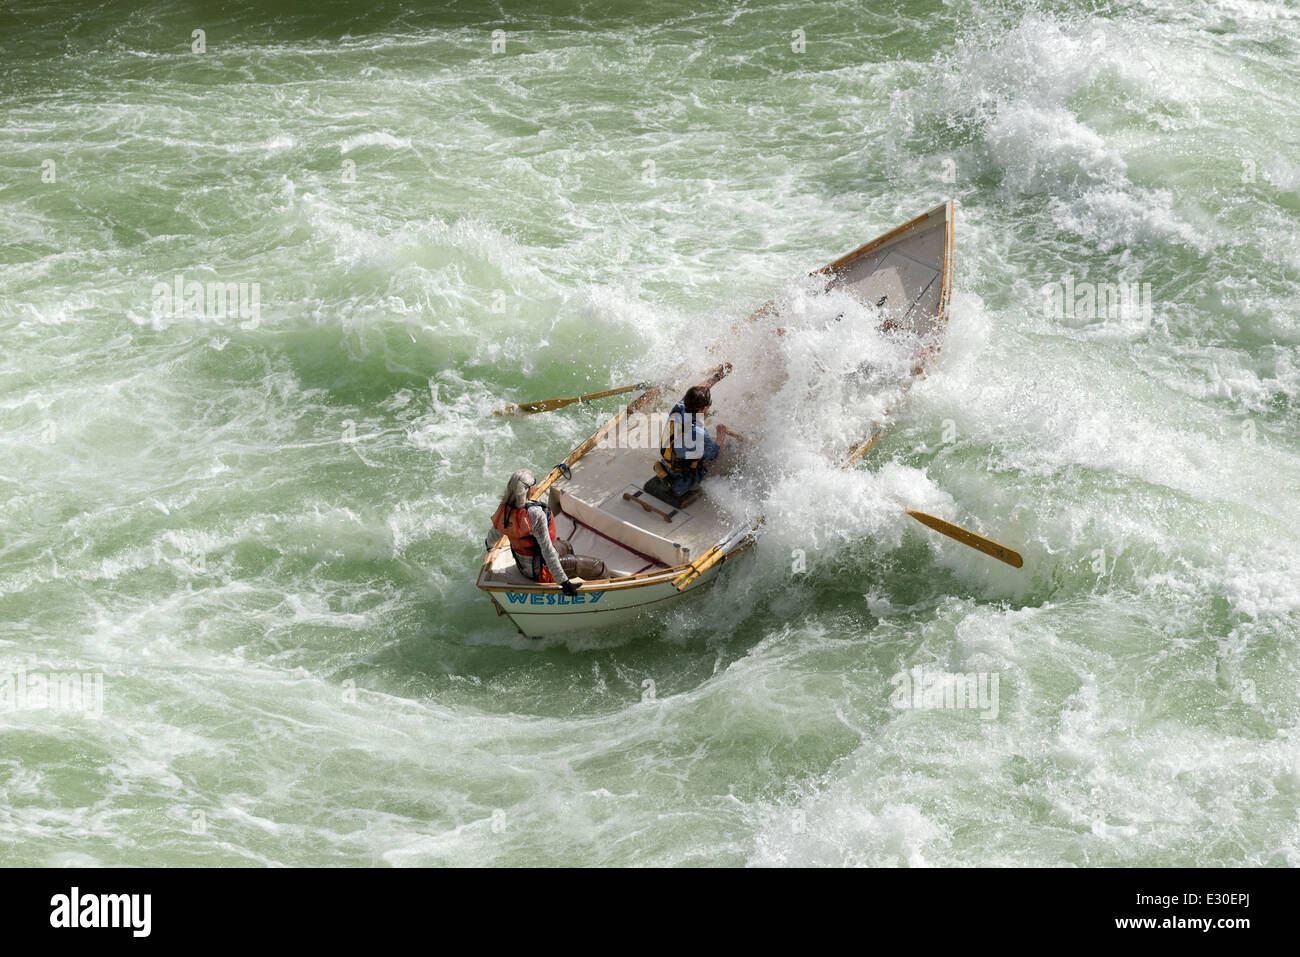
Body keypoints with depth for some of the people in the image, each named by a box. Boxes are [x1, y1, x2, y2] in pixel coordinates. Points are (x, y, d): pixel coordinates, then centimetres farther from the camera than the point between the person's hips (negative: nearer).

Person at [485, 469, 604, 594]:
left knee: (566, 547, 35)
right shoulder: (536, 514, -35)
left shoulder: (505, 508, -11)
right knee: (597, 566, 0)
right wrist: (563, 581, -28)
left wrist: (488, 543, 33)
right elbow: (547, 550, -33)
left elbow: (496, 532, 8)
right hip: (540, 570, -9)